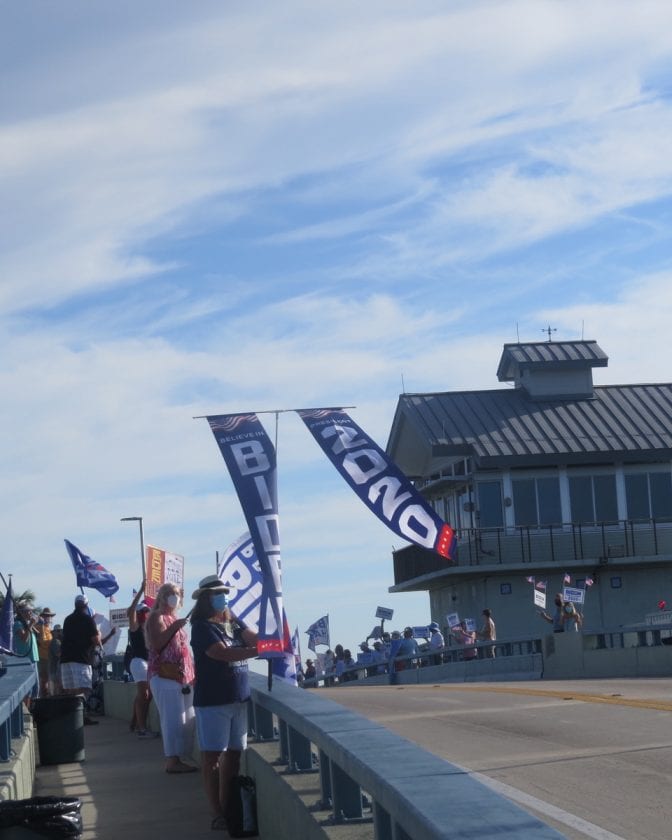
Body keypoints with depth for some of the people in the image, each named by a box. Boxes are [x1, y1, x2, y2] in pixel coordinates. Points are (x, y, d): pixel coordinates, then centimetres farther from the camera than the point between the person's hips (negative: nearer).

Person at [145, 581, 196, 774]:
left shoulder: (174, 617, 22)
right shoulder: (157, 617, -5)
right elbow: (156, 644, -19)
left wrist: (190, 672, 19)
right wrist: (175, 627, -21)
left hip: (181, 676, 9)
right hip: (165, 676, -9)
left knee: (186, 720, 7)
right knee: (173, 719, -13)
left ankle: (178, 758, 11)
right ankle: (172, 761, -12)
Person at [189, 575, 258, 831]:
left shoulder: (234, 622, 12)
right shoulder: (202, 627, -9)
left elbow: (253, 638, -2)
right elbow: (222, 653, -21)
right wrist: (258, 651, -28)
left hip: (239, 698, 7)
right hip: (212, 701, -6)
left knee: (234, 753, 9)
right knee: (212, 755, -2)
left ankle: (228, 806, 18)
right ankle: (217, 813, 0)